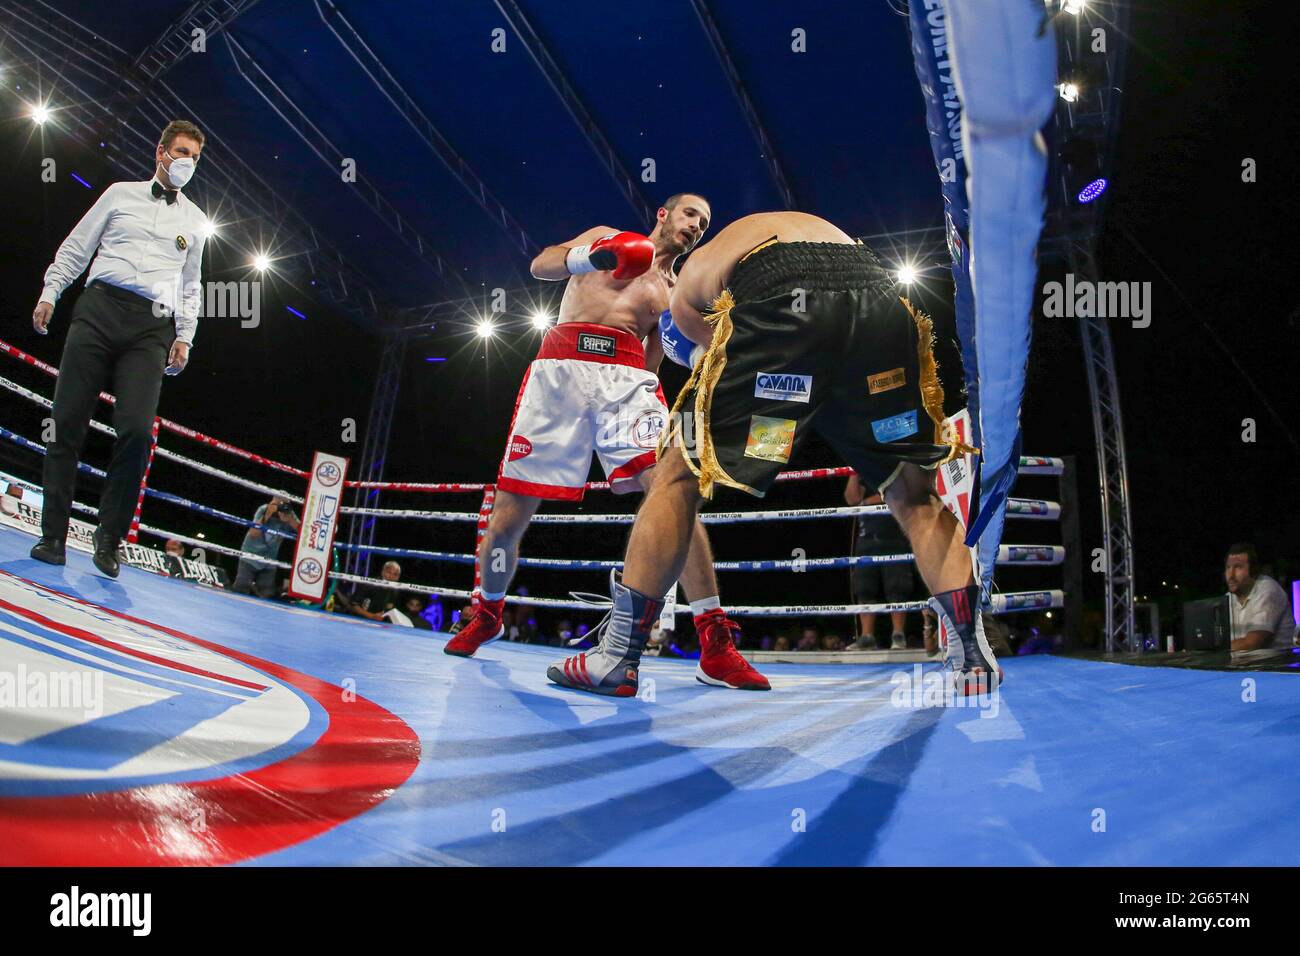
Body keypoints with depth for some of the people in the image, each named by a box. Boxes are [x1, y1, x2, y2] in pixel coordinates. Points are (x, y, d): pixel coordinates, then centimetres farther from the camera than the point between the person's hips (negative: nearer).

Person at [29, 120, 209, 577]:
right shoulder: (121, 194, 17)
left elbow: (191, 286, 24)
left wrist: (184, 337, 13)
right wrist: (50, 293, 6)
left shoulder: (195, 221, 21)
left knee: (137, 429, -17)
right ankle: (53, 535, 1)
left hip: (153, 327, 0)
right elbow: (75, 248, 16)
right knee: (68, 422, -6)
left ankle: (109, 538, -6)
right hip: (100, 307, 0)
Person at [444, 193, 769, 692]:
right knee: (509, 514, -2)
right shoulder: (606, 236, 24)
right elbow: (540, 265, 9)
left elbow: (654, 358, 17)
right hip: (559, 365, -1)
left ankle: (716, 646, -24)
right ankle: (486, 615, 27)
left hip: (627, 374, 1)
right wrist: (593, 255, -8)